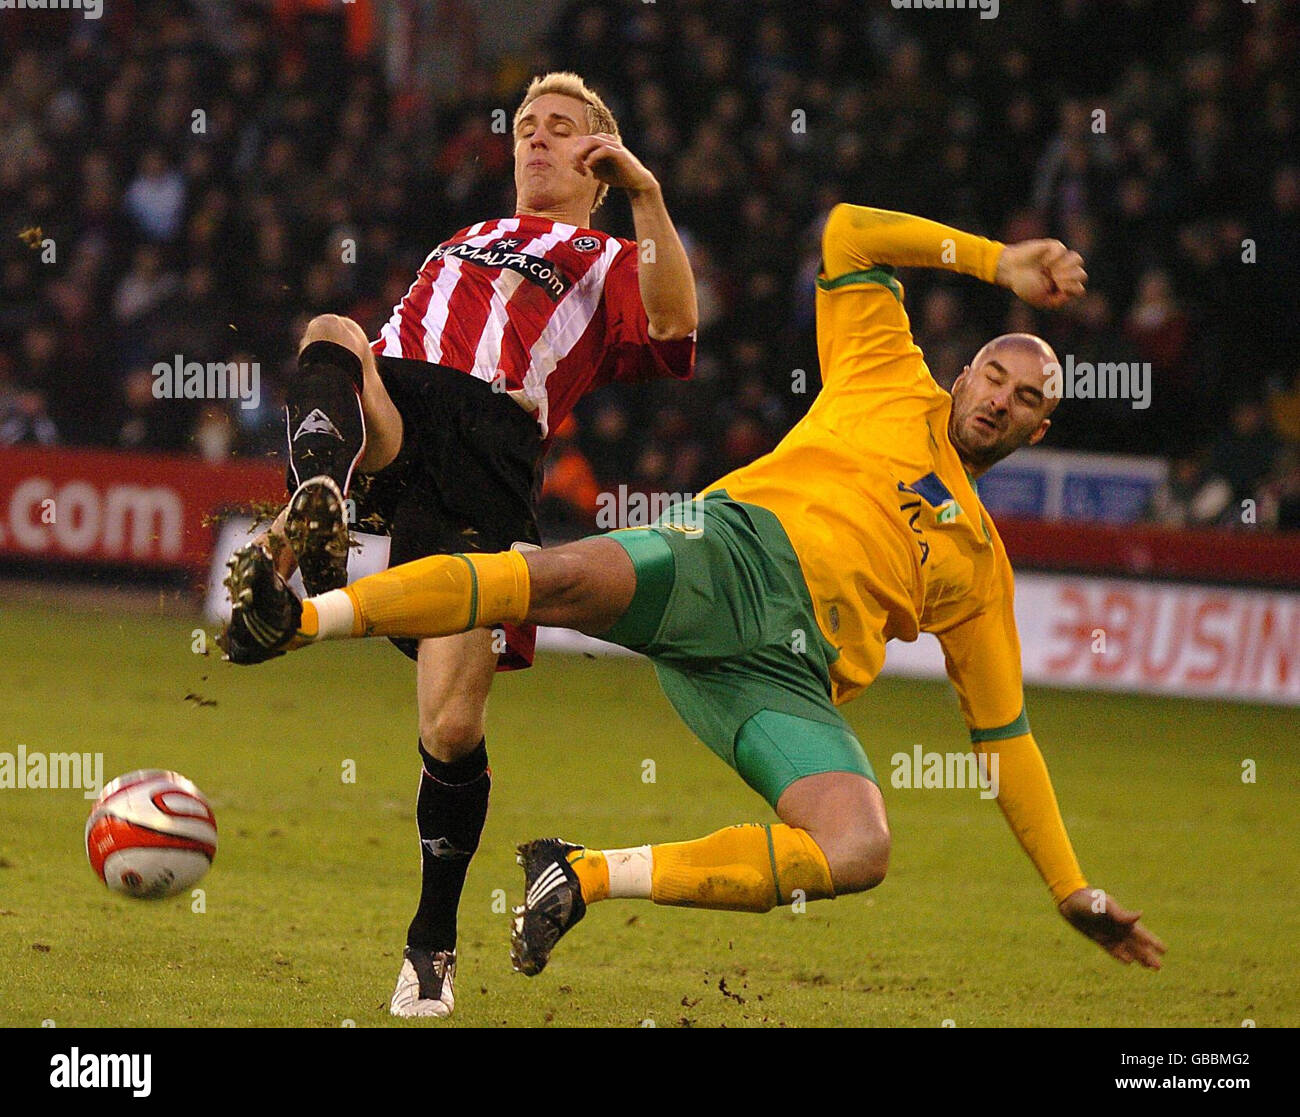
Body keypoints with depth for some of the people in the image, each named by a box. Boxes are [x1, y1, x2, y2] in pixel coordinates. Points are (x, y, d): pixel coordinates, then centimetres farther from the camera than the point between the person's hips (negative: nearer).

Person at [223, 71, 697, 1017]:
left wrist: (647, 195, -6)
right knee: (331, 331, -32)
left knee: (453, 731, -14)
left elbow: (672, 334, 0)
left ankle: (433, 946, 6)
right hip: (388, 423, 4)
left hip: (488, 462, -4)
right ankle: (314, 522, -59)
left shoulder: (612, 267, 24)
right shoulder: (460, 246, 40)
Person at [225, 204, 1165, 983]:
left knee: (859, 855, -28)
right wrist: (998, 262, 18)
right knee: (567, 577, -36)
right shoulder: (892, 386, 24)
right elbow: (848, 232, 18)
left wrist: (1075, 890, 26)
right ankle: (298, 623, -39)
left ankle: (590, 876, -21)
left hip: (788, 676, 3)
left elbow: (1003, 731, 31)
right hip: (735, 555, -3)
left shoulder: (980, 566, 30)